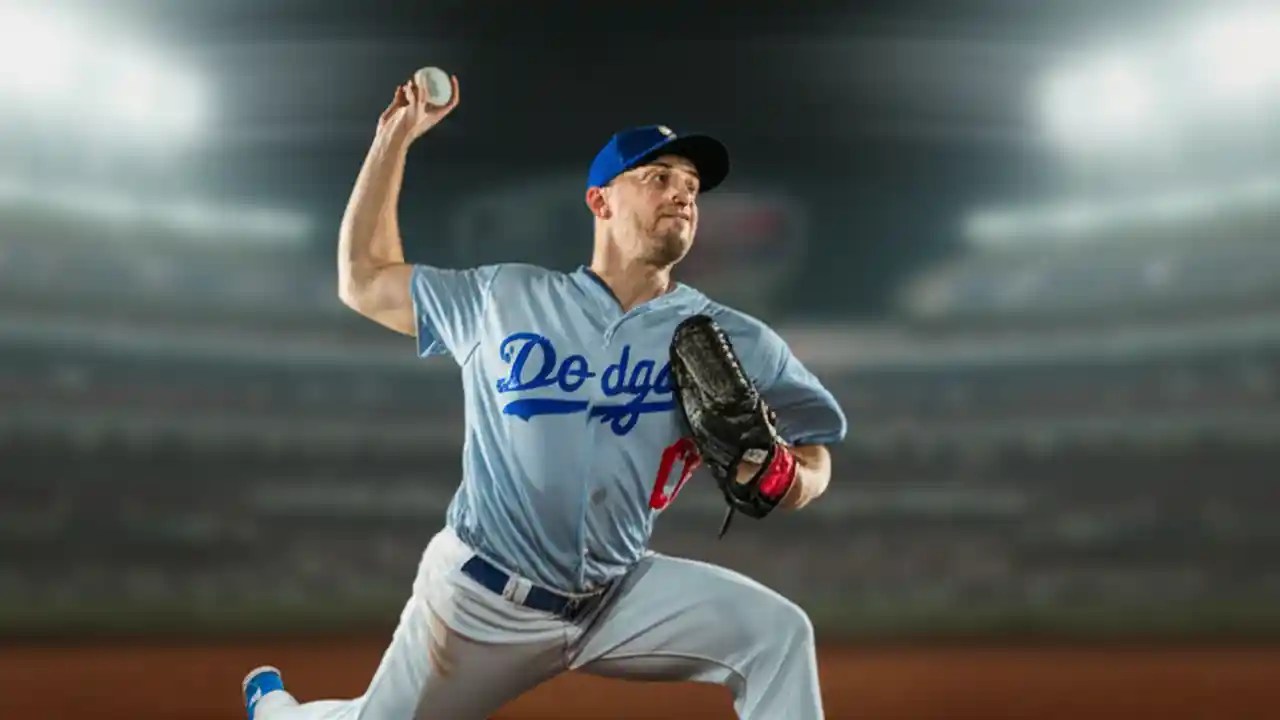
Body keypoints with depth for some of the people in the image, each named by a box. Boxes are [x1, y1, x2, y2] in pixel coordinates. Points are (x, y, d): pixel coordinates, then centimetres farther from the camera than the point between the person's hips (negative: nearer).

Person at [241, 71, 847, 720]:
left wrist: (780, 477, -25)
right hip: (478, 597, -1)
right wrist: (394, 139, 3)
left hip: (619, 600, 1)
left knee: (777, 633, -19)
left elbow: (813, 458, 0)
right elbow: (362, 281, 6)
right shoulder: (504, 299, -2)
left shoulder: (729, 341, -4)